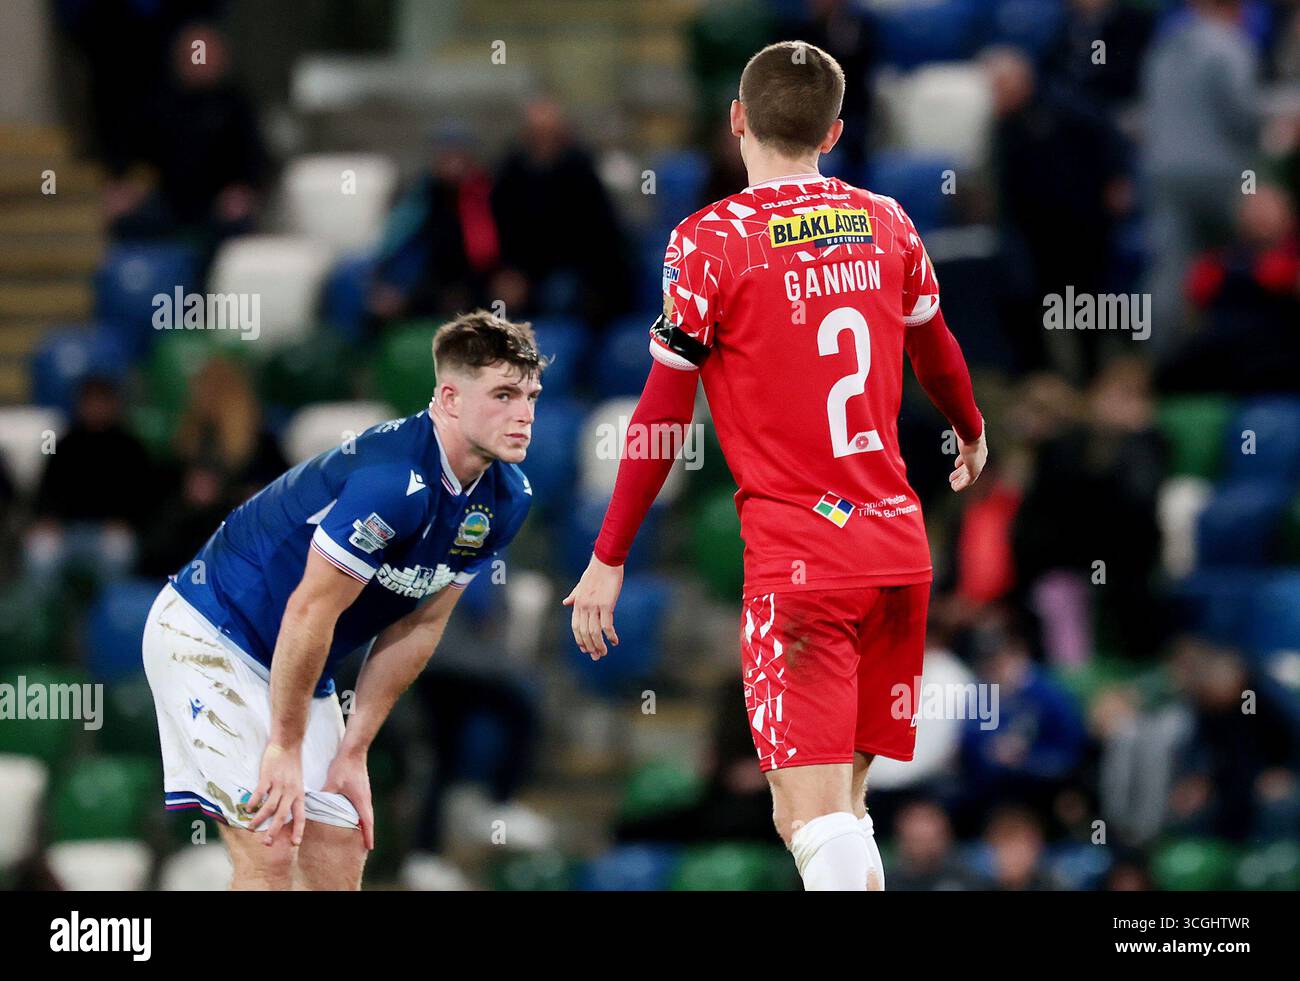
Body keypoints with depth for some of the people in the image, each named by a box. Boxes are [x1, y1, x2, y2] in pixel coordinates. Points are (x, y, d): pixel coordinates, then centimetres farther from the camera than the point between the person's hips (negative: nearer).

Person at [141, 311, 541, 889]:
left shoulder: (506, 500, -4)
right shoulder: (394, 481, -31)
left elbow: (419, 626, 2)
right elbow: (310, 612, -27)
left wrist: (353, 753, 1)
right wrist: (285, 748, -20)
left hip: (298, 666, 9)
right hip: (209, 636, -9)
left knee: (340, 858, 4)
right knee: (270, 850, -17)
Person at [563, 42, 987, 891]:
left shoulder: (708, 241, -7)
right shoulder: (887, 223, 8)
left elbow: (664, 418, -7)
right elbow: (937, 353, 25)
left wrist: (609, 559, 0)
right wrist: (972, 435, 46)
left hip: (795, 558, -5)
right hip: (898, 546, 5)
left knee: (811, 813, -12)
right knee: (844, 799, 17)